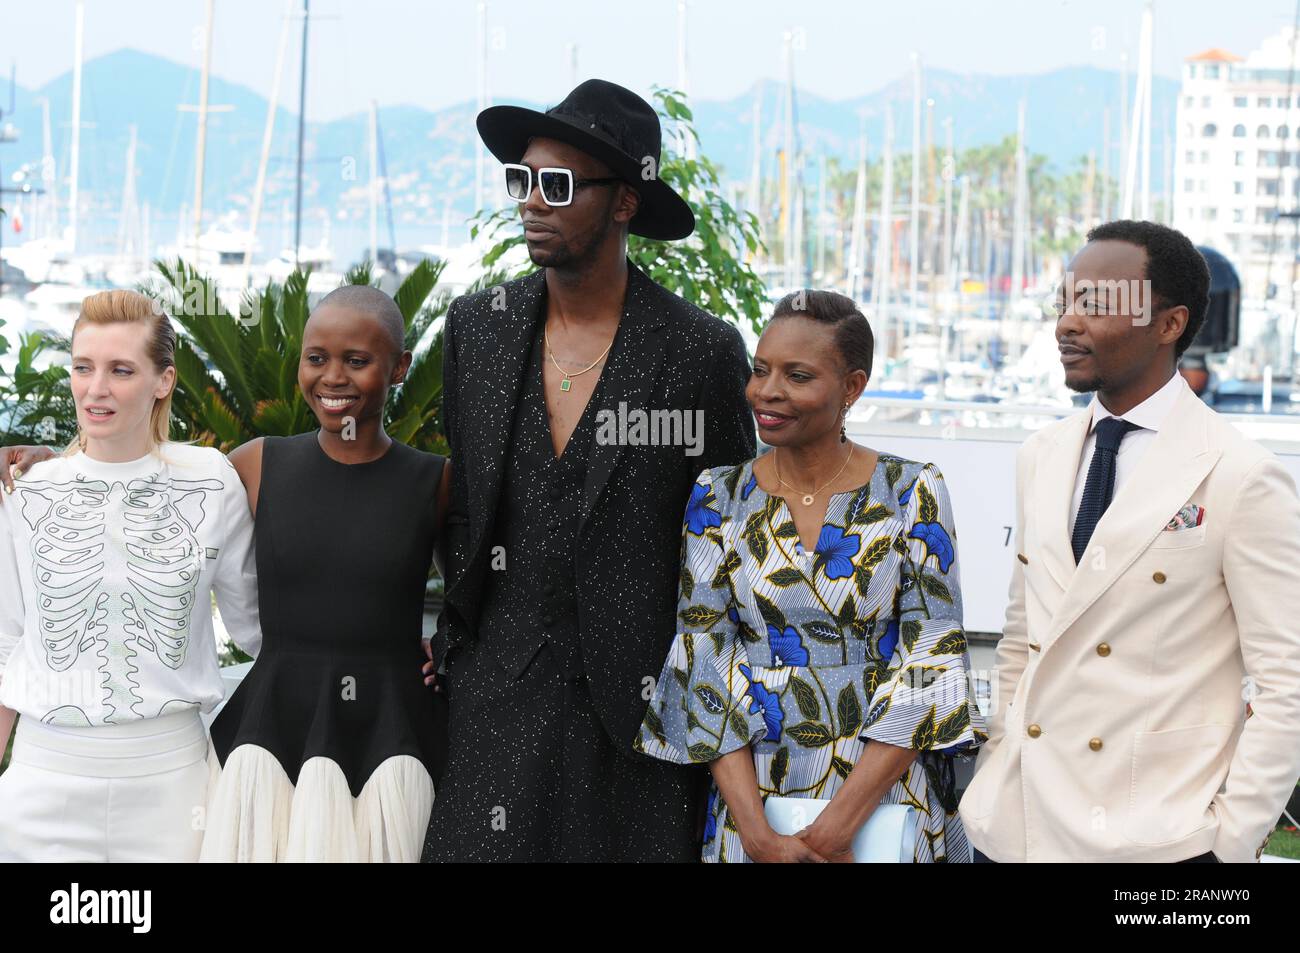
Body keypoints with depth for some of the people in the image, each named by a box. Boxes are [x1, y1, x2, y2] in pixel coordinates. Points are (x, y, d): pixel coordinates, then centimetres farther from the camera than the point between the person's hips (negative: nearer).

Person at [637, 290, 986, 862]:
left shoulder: (912, 492, -5)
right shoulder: (718, 495, 0)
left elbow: (929, 663, -10)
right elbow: (707, 664, -4)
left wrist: (834, 832, -18)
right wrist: (756, 832, -15)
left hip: (883, 798, -1)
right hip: (750, 790, 1)